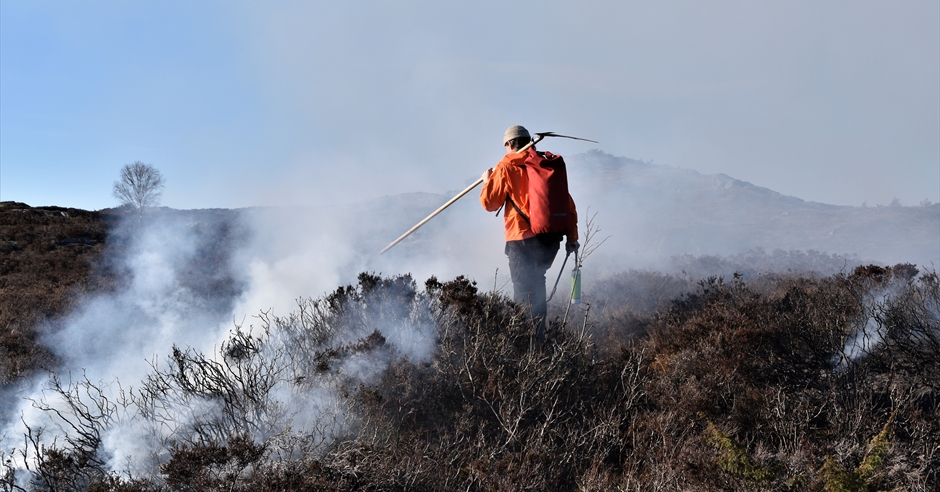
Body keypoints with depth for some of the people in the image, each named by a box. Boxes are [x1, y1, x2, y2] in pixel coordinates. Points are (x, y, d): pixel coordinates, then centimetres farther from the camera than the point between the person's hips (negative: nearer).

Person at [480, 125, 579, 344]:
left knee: (524, 290, 1)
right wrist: (572, 237, 14)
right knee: (536, 283, 22)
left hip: (523, 238, -5)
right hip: (551, 237, 5)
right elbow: (567, 203, 9)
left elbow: (489, 202, 2)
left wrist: (487, 181, 22)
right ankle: (538, 337, 24)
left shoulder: (506, 167, -3)